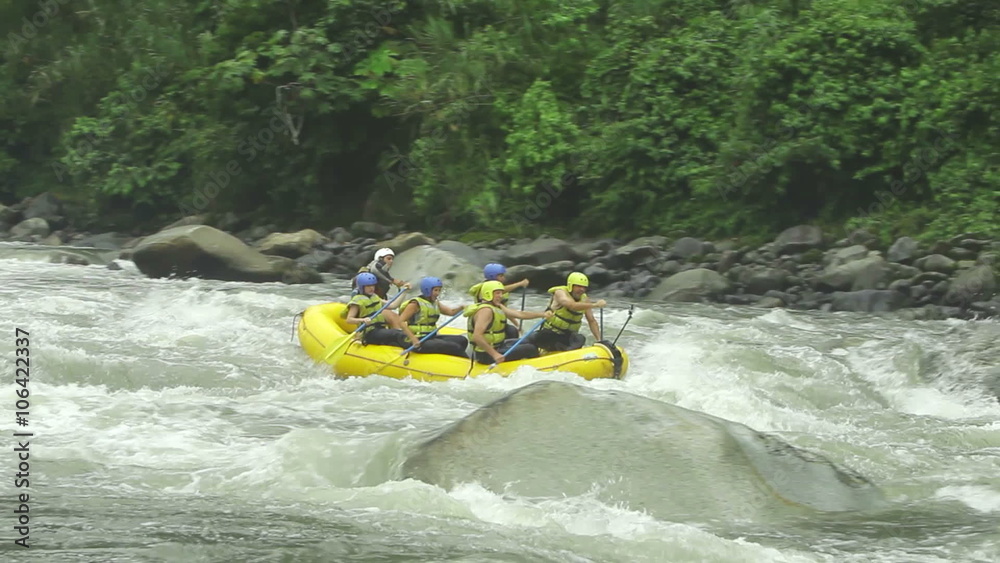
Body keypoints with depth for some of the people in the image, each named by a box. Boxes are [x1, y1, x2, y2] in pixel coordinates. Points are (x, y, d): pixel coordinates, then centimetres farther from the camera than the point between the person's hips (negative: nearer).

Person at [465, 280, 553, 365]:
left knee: (528, 343, 25)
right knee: (530, 349, -7)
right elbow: (477, 337, -31)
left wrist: (542, 315, -6)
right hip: (486, 355, -11)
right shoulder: (486, 310, -22)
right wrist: (494, 354, -32)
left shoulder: (497, 307, 10)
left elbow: (519, 314, 5)